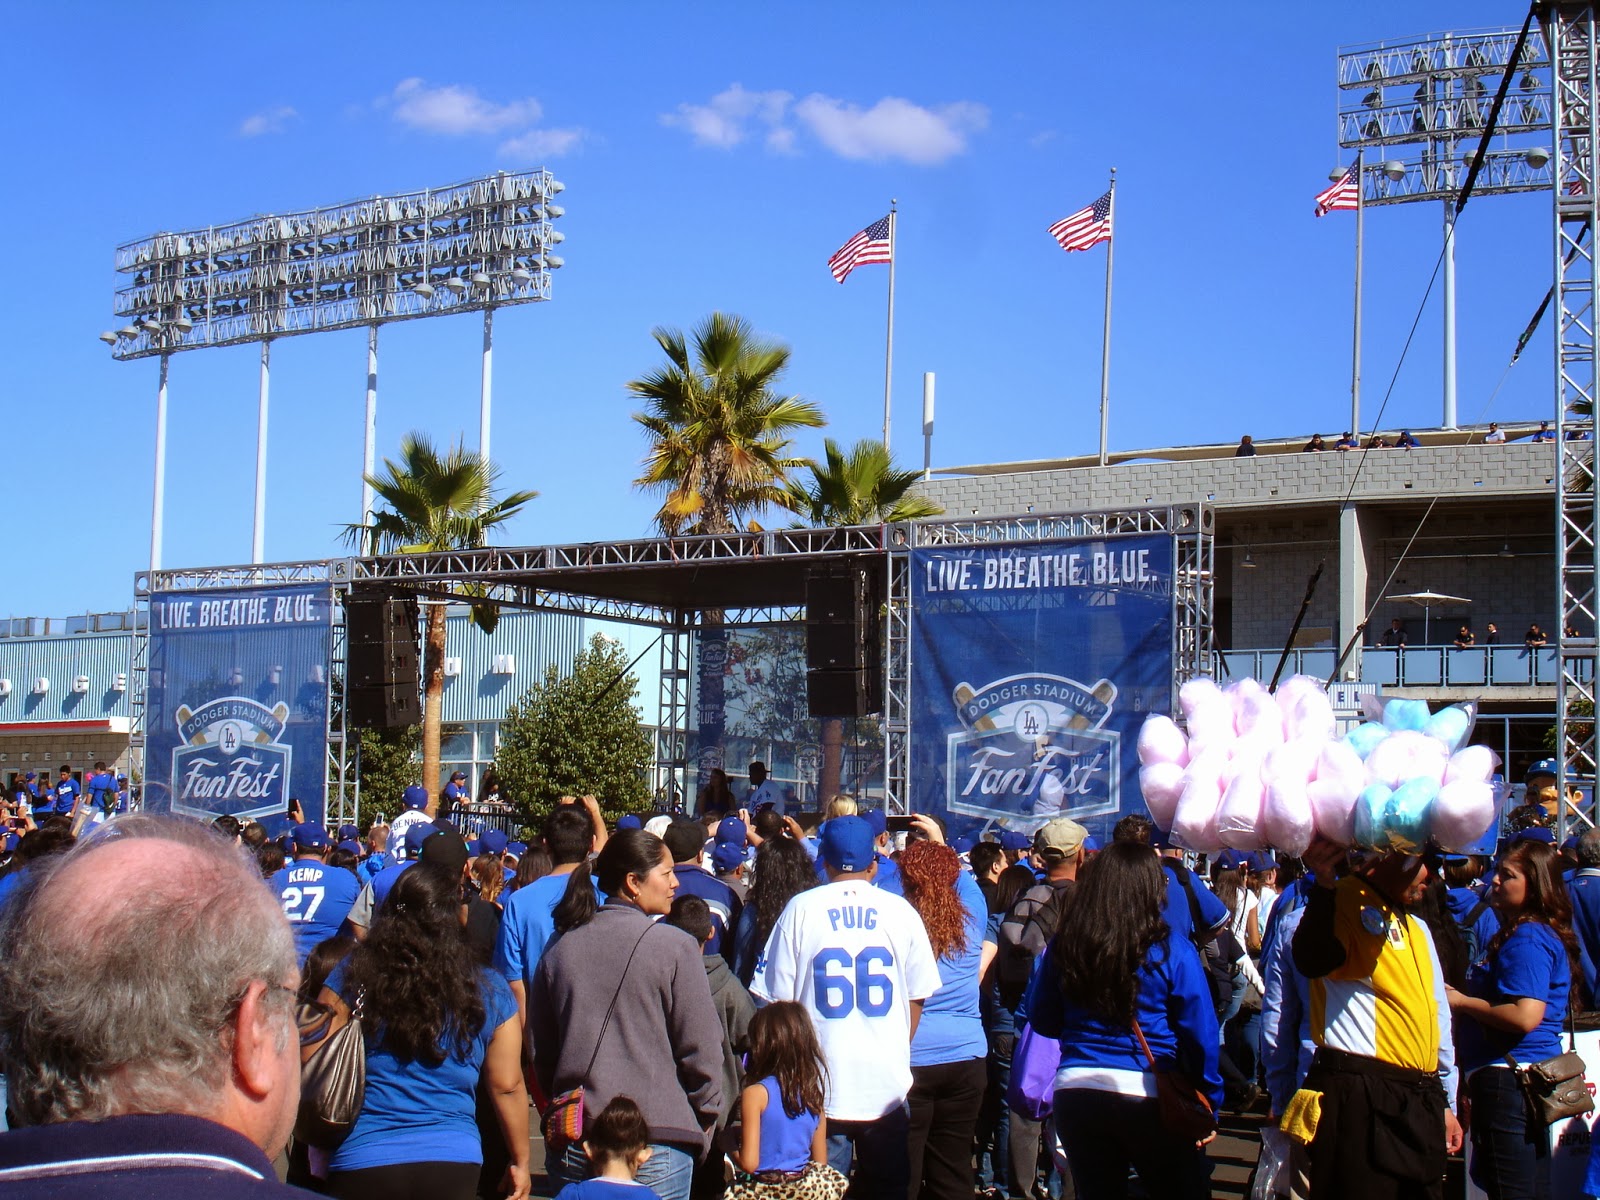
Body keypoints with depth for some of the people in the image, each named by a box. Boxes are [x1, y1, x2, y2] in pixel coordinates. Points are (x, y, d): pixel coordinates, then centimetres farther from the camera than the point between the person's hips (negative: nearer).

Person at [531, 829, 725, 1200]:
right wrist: (703, 1120, 7)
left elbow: (540, 1050, 13)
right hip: (657, 1149, -4)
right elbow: (702, 1050, -8)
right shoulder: (675, 948, -10)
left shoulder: (559, 950, 5)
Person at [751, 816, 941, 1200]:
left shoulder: (801, 908, -3)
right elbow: (917, 996, 8)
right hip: (888, 1083, 1)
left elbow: (776, 998, -1)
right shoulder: (900, 911, 2)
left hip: (820, 1085, -1)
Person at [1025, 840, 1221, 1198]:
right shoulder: (1171, 949, -9)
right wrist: (1208, 1105, 1)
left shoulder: (1064, 945, -1)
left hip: (1075, 1093, 3)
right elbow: (1200, 1034, -7)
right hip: (1149, 1096, -3)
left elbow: (1042, 1020, 10)